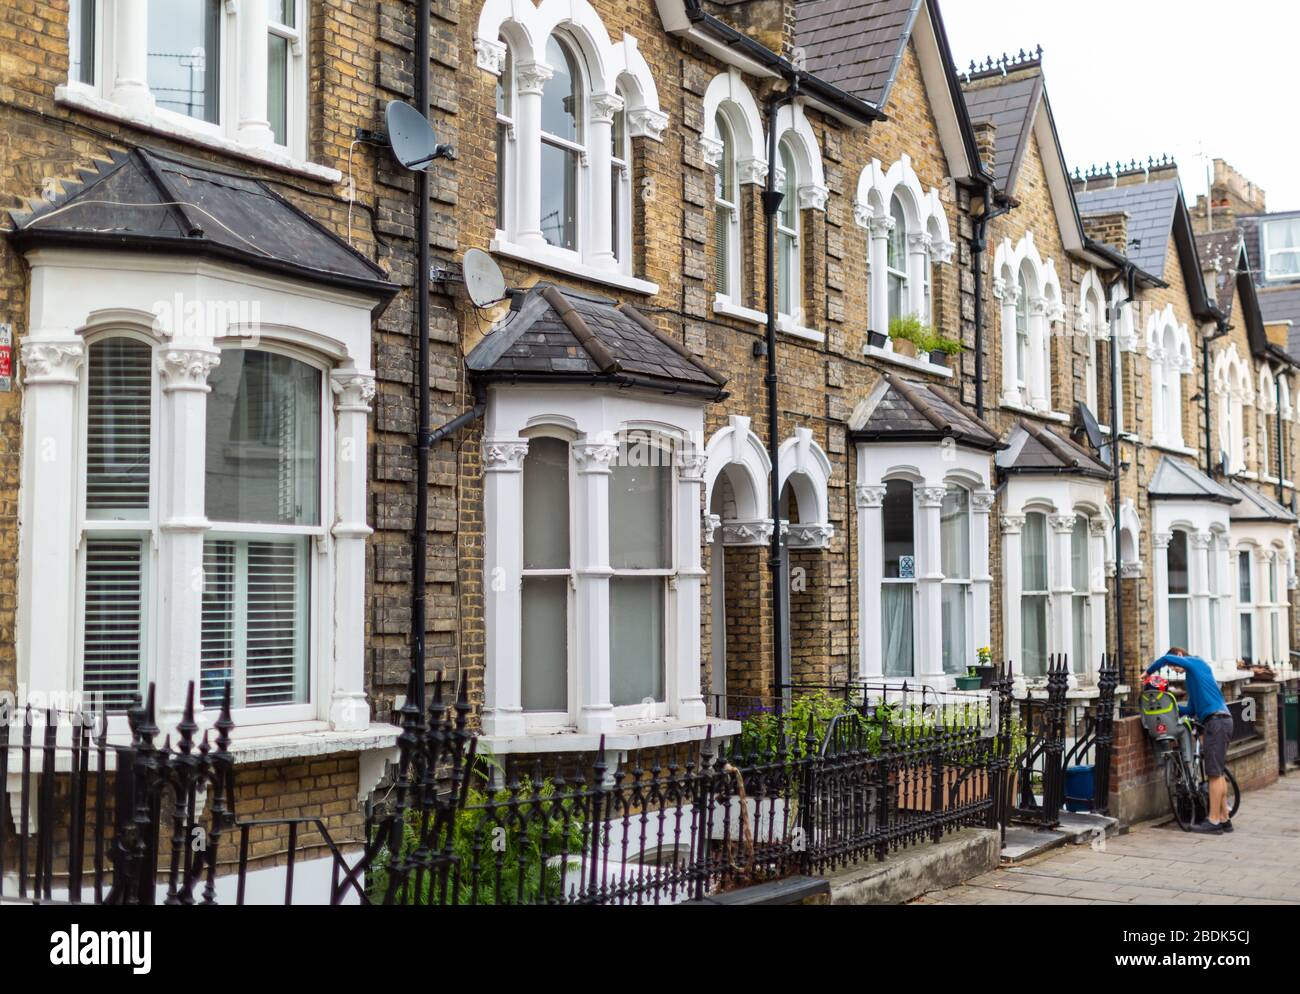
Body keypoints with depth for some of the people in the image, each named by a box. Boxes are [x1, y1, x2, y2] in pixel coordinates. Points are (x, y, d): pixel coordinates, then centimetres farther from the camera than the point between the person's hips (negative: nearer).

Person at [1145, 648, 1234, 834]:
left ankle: (1214, 821, -7)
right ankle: (1224, 819, 14)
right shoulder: (1191, 678, 26)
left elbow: (1166, 659, -12)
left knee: (1214, 773, -8)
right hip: (1218, 722, 10)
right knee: (1218, 773, 11)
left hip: (1216, 720, -10)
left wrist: (1148, 672, 2)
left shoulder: (1196, 662, 2)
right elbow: (1190, 710, 25)